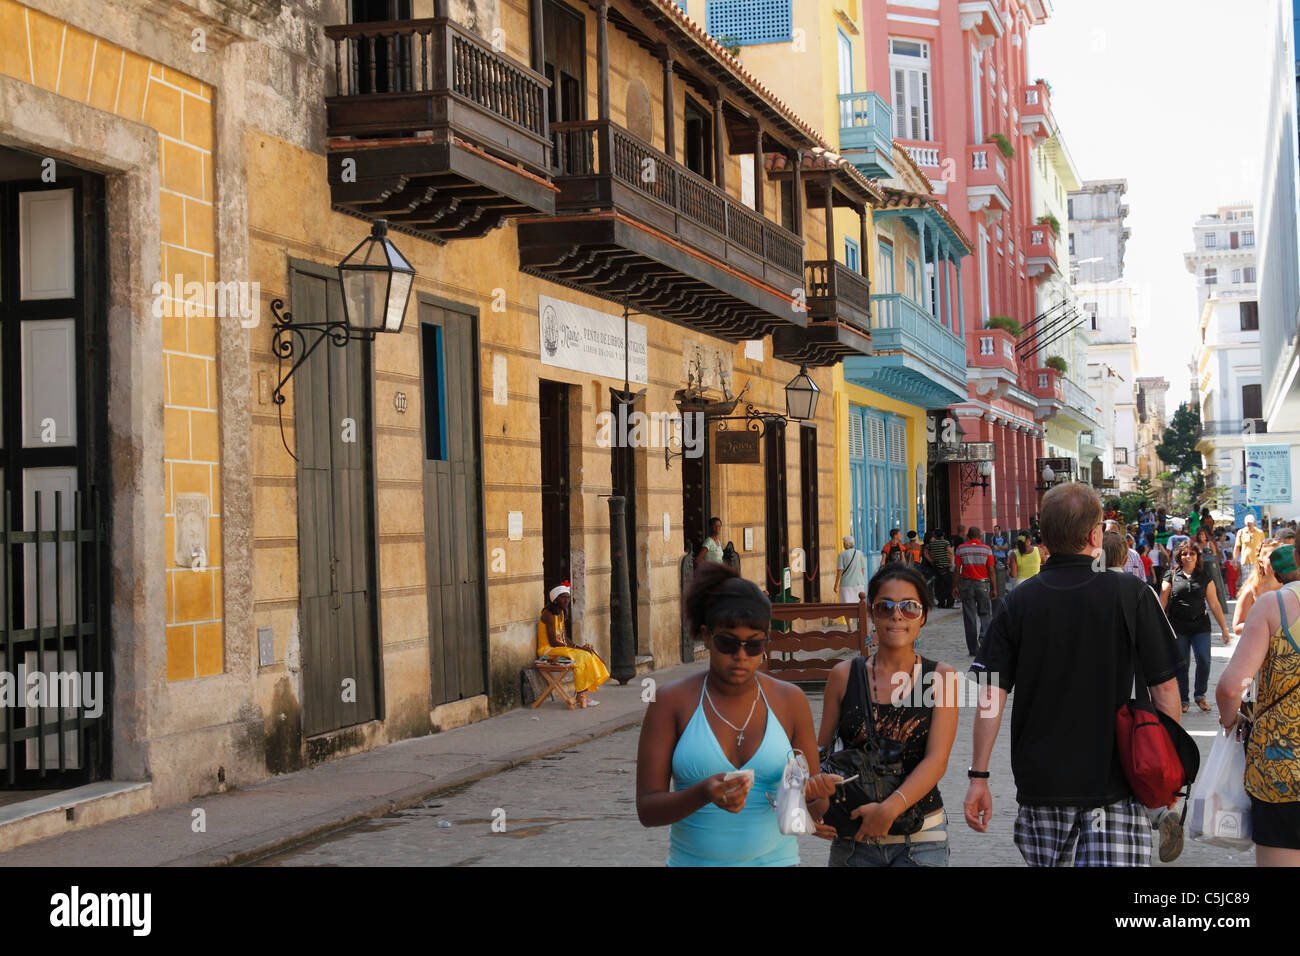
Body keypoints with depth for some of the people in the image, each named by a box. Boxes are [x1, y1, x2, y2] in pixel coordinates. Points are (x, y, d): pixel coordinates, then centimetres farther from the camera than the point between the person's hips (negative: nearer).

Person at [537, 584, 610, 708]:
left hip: (561, 648, 10)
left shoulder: (561, 613, 14)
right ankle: (581, 697, -23)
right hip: (548, 650, -10)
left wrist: (580, 646, -3)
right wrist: (577, 647, -18)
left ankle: (584, 694, -11)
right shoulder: (549, 614, -16)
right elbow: (553, 642, -21)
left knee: (589, 653, -5)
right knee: (581, 657, -24)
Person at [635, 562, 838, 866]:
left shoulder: (790, 701, 0)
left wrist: (815, 791, -16)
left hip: (774, 858, 1)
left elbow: (813, 801, 6)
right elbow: (647, 809, -11)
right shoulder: (672, 701, -6)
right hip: (693, 860, -1)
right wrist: (703, 794, -28)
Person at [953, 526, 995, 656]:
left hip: (966, 584, 1)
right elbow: (991, 570, -3)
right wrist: (993, 588, 2)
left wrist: (955, 587, 5)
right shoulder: (986, 549, -2)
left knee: (969, 616, 5)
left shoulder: (961, 549, -1)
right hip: (983, 583, -1)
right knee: (985, 613, 12)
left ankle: (973, 648, 6)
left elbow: (957, 570, -3)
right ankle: (984, 634, -16)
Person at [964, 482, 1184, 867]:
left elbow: (991, 697, -4)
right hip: (1114, 779, -2)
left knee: (1048, 861, 18)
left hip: (1039, 779, 2)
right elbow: (1165, 688, -4)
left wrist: (979, 776, 2)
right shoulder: (1131, 595, -6)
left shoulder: (1019, 602, -1)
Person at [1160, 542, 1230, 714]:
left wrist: (1224, 628, 8)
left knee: (1204, 660, -13)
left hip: (1200, 625, 1)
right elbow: (1162, 603, 4)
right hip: (1178, 627, -1)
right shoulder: (1172, 576, 6)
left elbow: (1214, 604, 10)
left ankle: (1200, 696, 6)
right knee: (1181, 664, 0)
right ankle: (1182, 700, 15)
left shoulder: (1205, 577, 10)